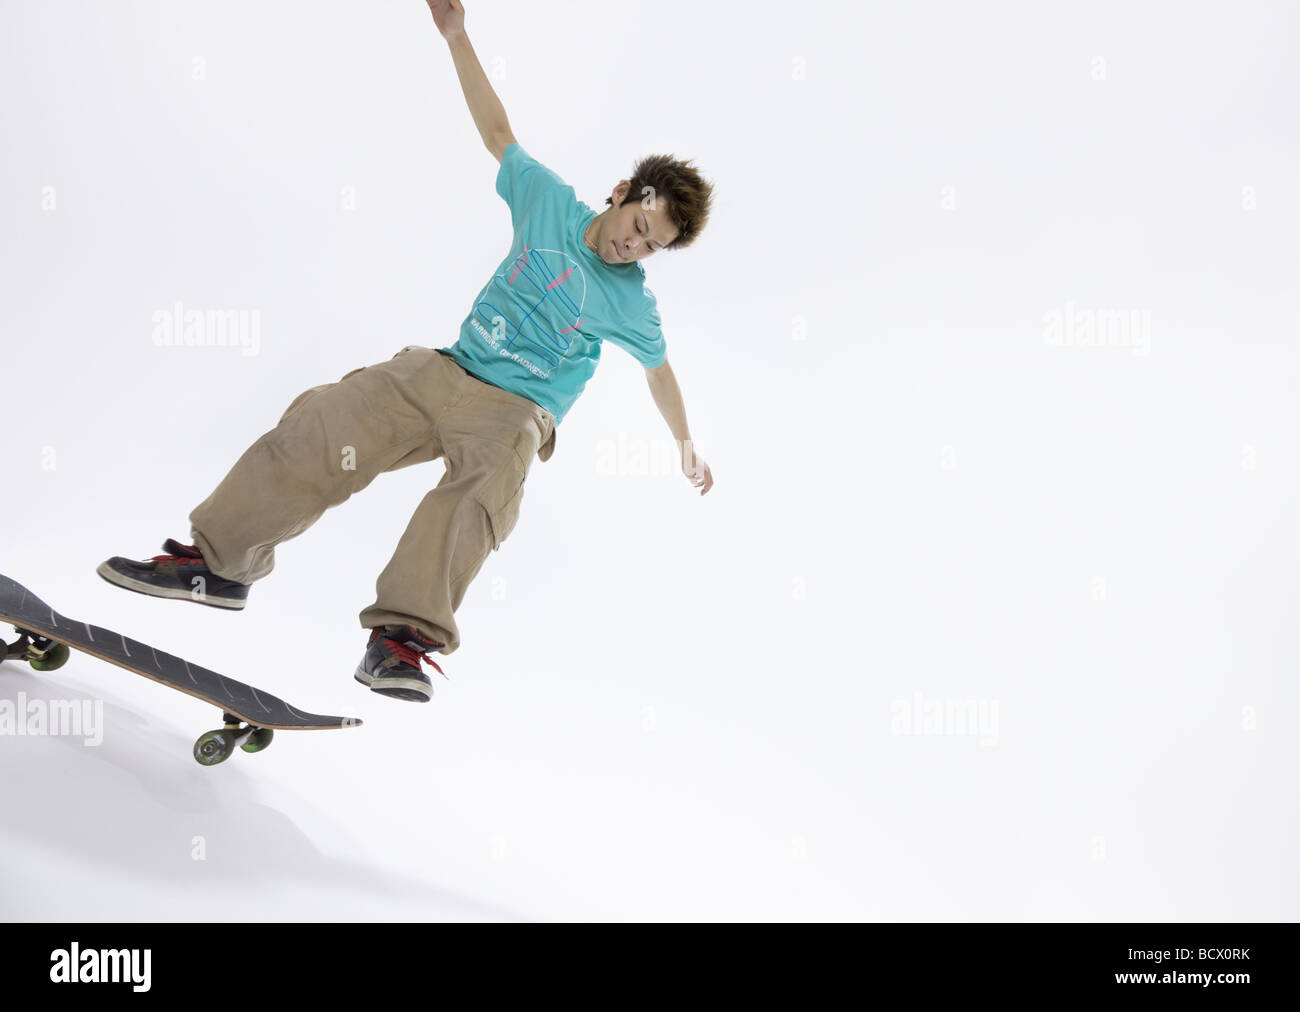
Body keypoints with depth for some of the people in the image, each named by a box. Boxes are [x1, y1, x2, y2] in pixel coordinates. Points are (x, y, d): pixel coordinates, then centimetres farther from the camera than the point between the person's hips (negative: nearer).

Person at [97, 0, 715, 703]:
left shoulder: (631, 303, 2)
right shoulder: (550, 200, 6)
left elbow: (660, 370, 17)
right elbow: (498, 134, 18)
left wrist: (687, 446, 25)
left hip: (516, 408, -4)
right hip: (446, 371, 4)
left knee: (485, 485, -39)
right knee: (319, 427, -15)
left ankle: (404, 637, -49)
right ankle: (216, 562, -9)